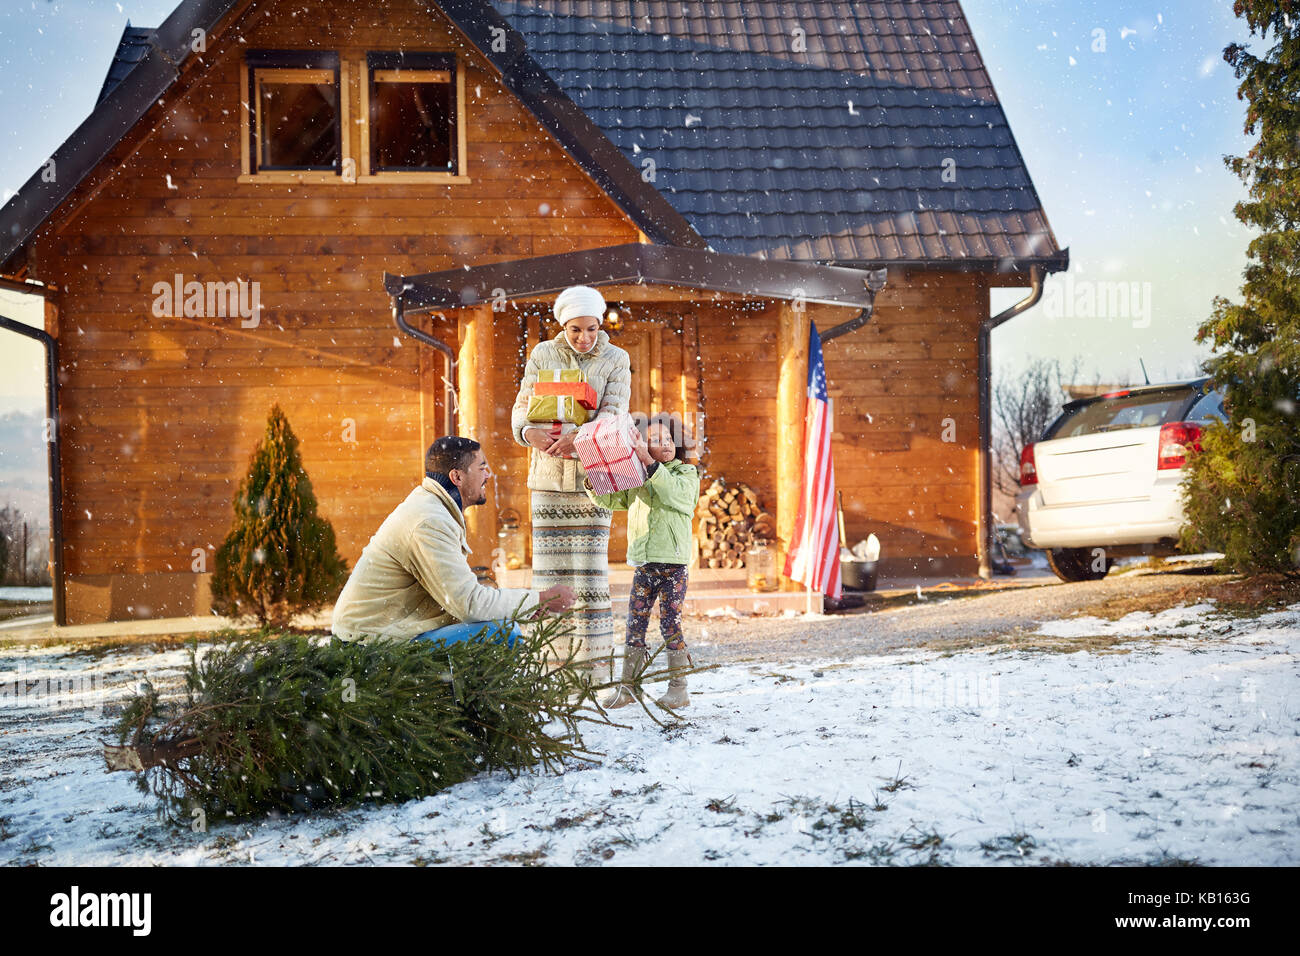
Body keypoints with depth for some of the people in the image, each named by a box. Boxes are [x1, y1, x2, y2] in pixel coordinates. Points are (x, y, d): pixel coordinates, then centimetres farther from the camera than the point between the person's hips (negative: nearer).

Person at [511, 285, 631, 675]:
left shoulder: (616, 360, 2)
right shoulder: (542, 355, 7)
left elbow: (613, 414, -9)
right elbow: (521, 406, 4)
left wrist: (579, 437, -29)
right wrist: (530, 432, -20)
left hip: (591, 474, -2)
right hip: (548, 476, 2)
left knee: (591, 566, -5)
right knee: (548, 567, 0)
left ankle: (594, 660, 1)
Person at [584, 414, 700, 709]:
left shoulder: (687, 473, 0)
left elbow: (675, 493, -21)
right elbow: (609, 499, 15)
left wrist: (650, 464, -29)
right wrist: (592, 481, -4)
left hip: (672, 563, -4)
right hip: (642, 565, 4)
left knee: (670, 625, -2)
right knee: (634, 625, 5)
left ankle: (679, 688, 7)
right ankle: (627, 687, 12)